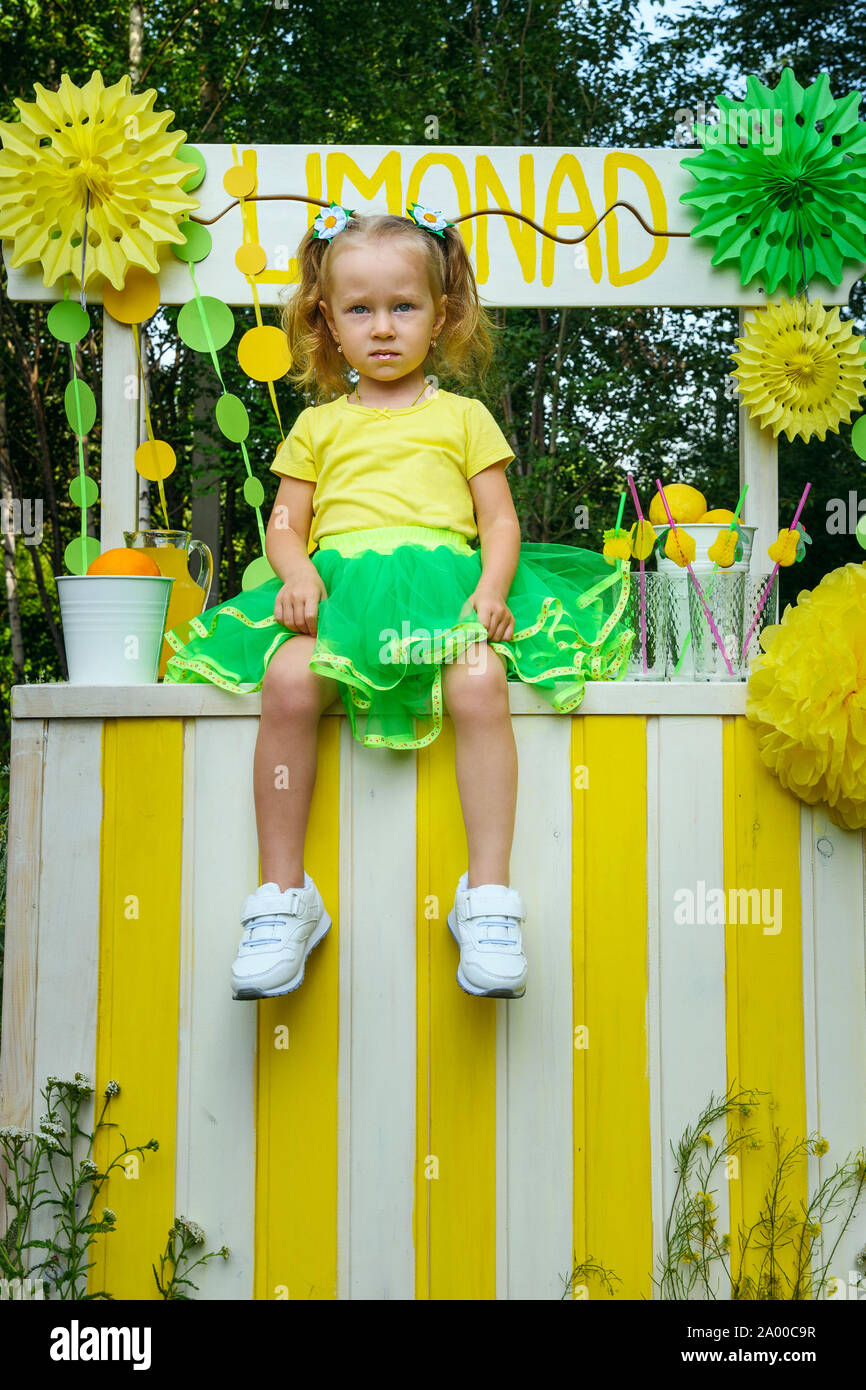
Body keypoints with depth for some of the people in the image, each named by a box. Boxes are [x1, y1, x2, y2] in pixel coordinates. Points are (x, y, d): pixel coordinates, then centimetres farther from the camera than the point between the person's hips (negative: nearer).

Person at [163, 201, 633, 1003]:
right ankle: (282, 894, -21)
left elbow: (501, 521, 13)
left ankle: (488, 892, -28)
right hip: (340, 586, 1)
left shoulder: (462, 417, 20)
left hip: (444, 577, -1)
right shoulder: (318, 426, 24)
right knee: (287, 683, -31)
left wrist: (491, 588, -7)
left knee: (480, 683, -34)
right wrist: (298, 573, -5)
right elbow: (285, 523, 18)